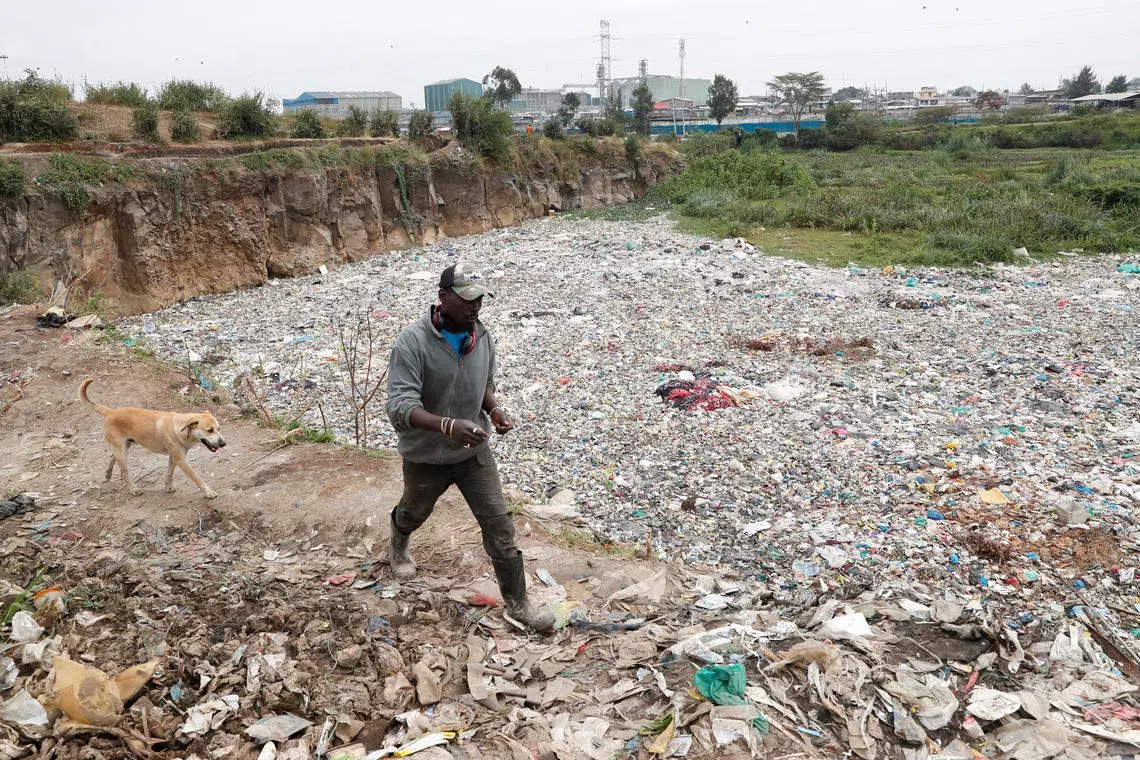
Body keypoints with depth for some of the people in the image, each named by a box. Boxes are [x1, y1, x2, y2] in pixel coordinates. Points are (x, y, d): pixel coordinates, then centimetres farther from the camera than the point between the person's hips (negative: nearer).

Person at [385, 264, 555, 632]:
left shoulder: (482, 336, -8)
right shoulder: (413, 341, -26)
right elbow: (400, 405, -32)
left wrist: (494, 410, -13)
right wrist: (448, 426, -48)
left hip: (474, 451, 3)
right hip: (426, 456, -3)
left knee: (499, 525, 0)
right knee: (413, 513, 26)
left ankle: (517, 602, 15)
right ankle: (398, 549, 61)